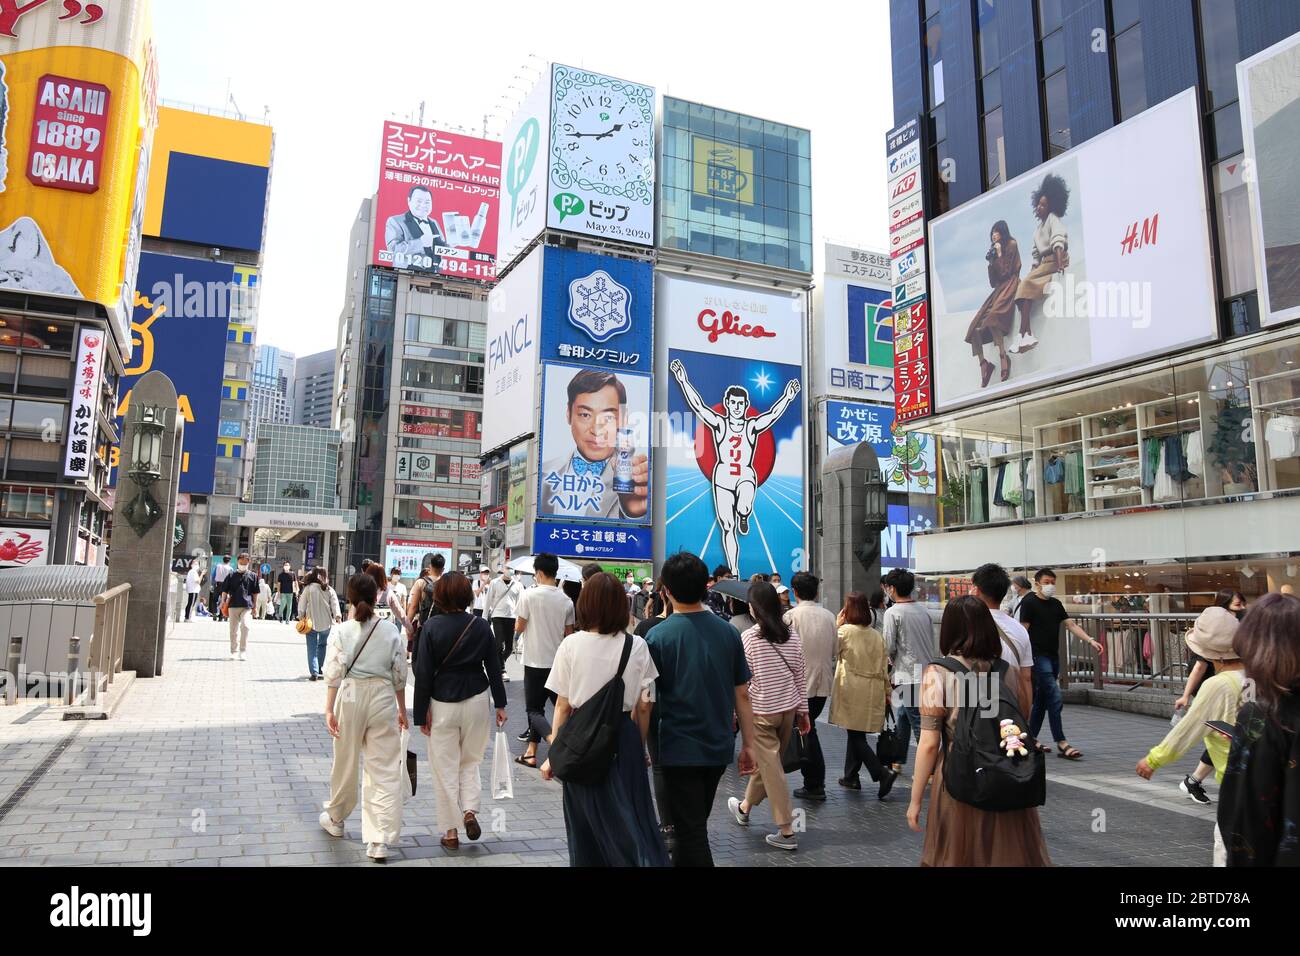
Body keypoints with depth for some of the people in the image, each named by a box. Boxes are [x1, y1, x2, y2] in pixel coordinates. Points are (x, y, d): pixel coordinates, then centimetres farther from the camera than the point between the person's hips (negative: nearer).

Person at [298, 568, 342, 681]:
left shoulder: (308, 588, -4)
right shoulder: (330, 590, 0)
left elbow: (302, 604, -3)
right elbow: (335, 604, -5)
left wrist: (301, 617, 4)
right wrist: (338, 616, -5)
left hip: (311, 622, -2)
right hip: (326, 623, 2)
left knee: (312, 648, 2)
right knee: (322, 644, 22)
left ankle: (314, 672, -6)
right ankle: (320, 667, 32)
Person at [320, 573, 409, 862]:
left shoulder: (341, 631, -6)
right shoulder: (392, 630, -2)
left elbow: (334, 674, -8)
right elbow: (399, 675, 2)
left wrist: (329, 710, -4)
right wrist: (402, 709, 12)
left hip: (350, 697, 0)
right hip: (382, 698, 0)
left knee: (345, 763, 19)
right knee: (385, 770, 2)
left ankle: (335, 819, 42)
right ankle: (380, 841, -1)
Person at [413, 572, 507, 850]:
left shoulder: (431, 627, -10)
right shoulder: (481, 626, -4)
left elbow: (423, 673, -9)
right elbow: (494, 668, 2)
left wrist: (421, 712, -2)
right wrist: (500, 704, 11)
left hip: (443, 703, -2)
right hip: (476, 700, 2)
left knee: (445, 766, 9)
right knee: (471, 760, 20)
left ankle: (451, 832, 15)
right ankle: (470, 810, 2)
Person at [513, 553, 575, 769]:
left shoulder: (529, 595, -12)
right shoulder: (566, 600, 0)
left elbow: (518, 628, -7)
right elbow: (569, 634, 6)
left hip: (535, 661, -4)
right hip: (558, 662, 4)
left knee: (534, 709, 3)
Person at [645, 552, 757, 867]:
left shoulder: (658, 637, -12)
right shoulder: (728, 632, -1)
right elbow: (742, 694, 3)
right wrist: (748, 744, 10)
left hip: (677, 749, -5)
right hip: (719, 747, 5)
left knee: (690, 833, 3)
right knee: (696, 825, 22)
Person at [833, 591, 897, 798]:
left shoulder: (845, 631, -11)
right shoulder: (877, 635, 6)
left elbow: (832, 651, 3)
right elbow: (884, 666, 9)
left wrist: (836, 625, 4)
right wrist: (887, 690, 18)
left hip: (852, 689, -6)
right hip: (873, 690, 6)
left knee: (856, 734, -2)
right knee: (856, 733, 16)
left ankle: (882, 773, -15)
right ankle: (851, 776, 23)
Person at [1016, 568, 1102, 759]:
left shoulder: (1056, 604, 15)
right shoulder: (1029, 602, -7)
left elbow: (1071, 624, 10)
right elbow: (1024, 631, -10)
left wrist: (1090, 641, -3)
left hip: (1054, 656, 8)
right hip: (1039, 656, -8)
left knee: (1041, 700, 12)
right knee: (1055, 698, -12)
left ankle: (1031, 739, 21)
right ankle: (1062, 744, -10)